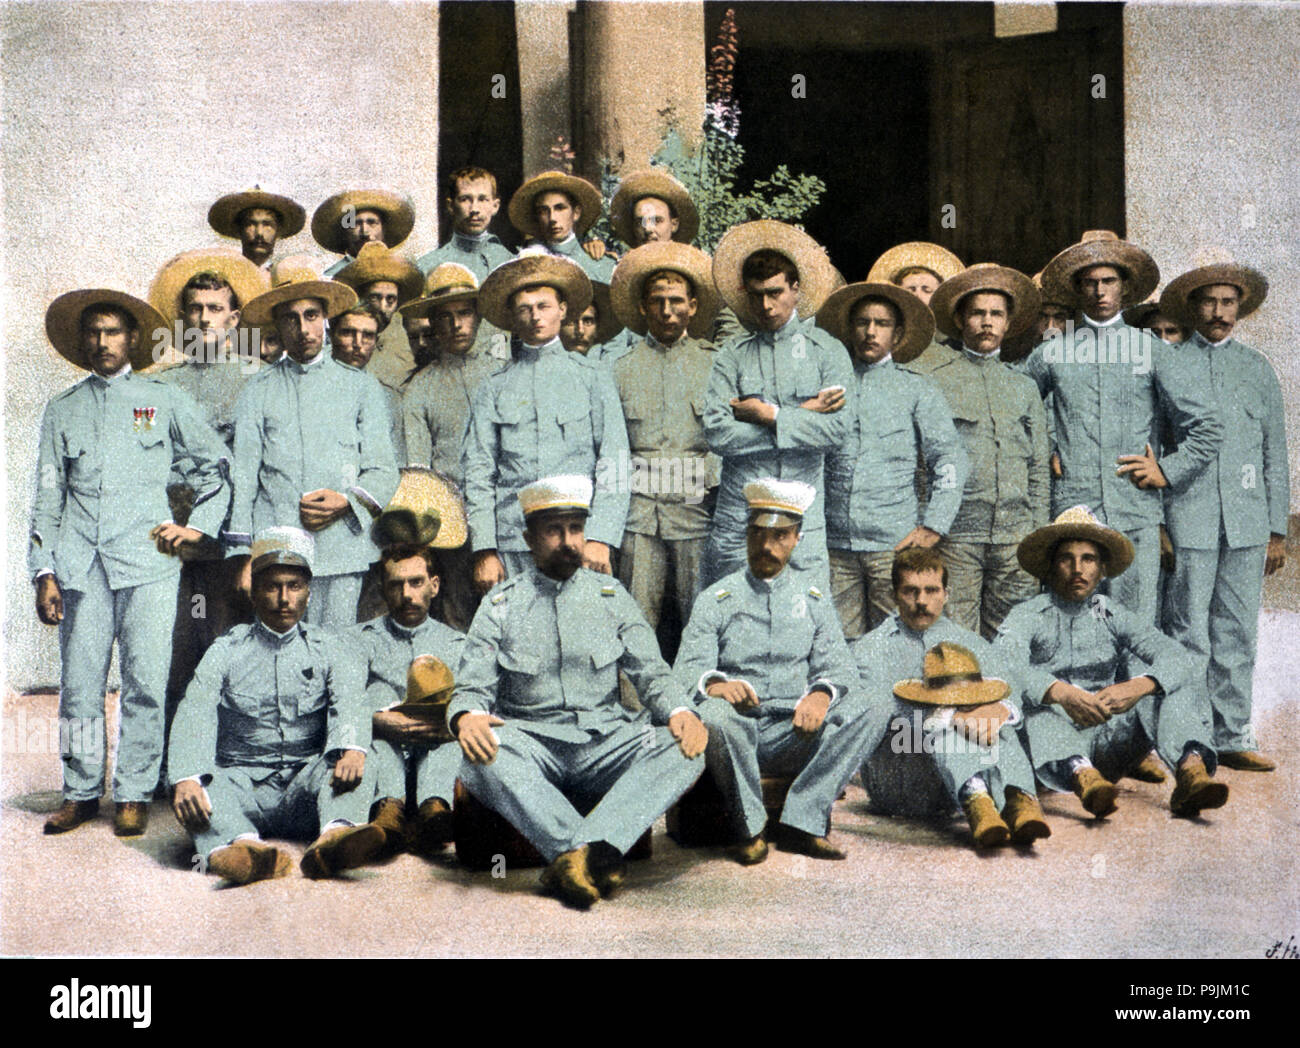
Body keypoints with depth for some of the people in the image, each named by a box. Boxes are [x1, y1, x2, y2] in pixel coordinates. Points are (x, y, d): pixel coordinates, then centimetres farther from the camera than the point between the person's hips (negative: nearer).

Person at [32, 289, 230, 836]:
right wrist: (44, 571, 7)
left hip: (148, 562, -2)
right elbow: (47, 497, 14)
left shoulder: (165, 400, 11)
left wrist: (199, 526, 6)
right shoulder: (62, 410, 16)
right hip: (81, 565, 2)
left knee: (145, 684, -5)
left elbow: (216, 464, 16)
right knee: (80, 684, 1)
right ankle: (81, 794, 14)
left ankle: (133, 796, 5)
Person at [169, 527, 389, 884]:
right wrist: (186, 778, -25)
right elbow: (194, 714, -3)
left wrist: (351, 749, -31)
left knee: (353, 764, -29)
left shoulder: (330, 648, 15)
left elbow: (349, 703, -6)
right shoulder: (226, 651, 14)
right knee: (191, 791, -29)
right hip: (242, 782, 0)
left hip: (308, 785, 0)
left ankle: (337, 833, -57)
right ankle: (238, 846, -57)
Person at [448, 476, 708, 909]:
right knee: (483, 757, -35)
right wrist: (466, 717, -22)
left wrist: (678, 711, -13)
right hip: (531, 740, -1)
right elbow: (471, 689, 4)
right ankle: (598, 857, -40)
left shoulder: (611, 596, 14)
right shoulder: (501, 605, 9)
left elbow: (652, 673, 10)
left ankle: (579, 854, -42)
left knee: (684, 751, -28)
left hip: (606, 740, 2)